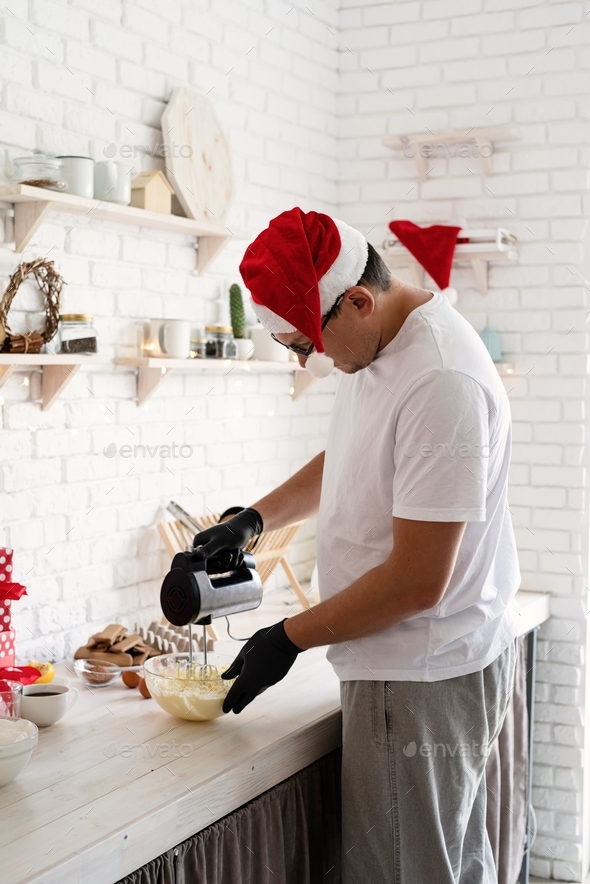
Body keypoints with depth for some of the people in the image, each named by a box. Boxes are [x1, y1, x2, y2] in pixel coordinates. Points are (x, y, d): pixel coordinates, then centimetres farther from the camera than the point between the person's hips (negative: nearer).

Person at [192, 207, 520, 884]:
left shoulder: (442, 382, -26)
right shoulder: (374, 345, 6)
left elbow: (418, 581, -25)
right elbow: (344, 464, 25)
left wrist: (288, 639, -14)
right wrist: (253, 519, 11)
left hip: (423, 676, -9)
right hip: (434, 659, 9)